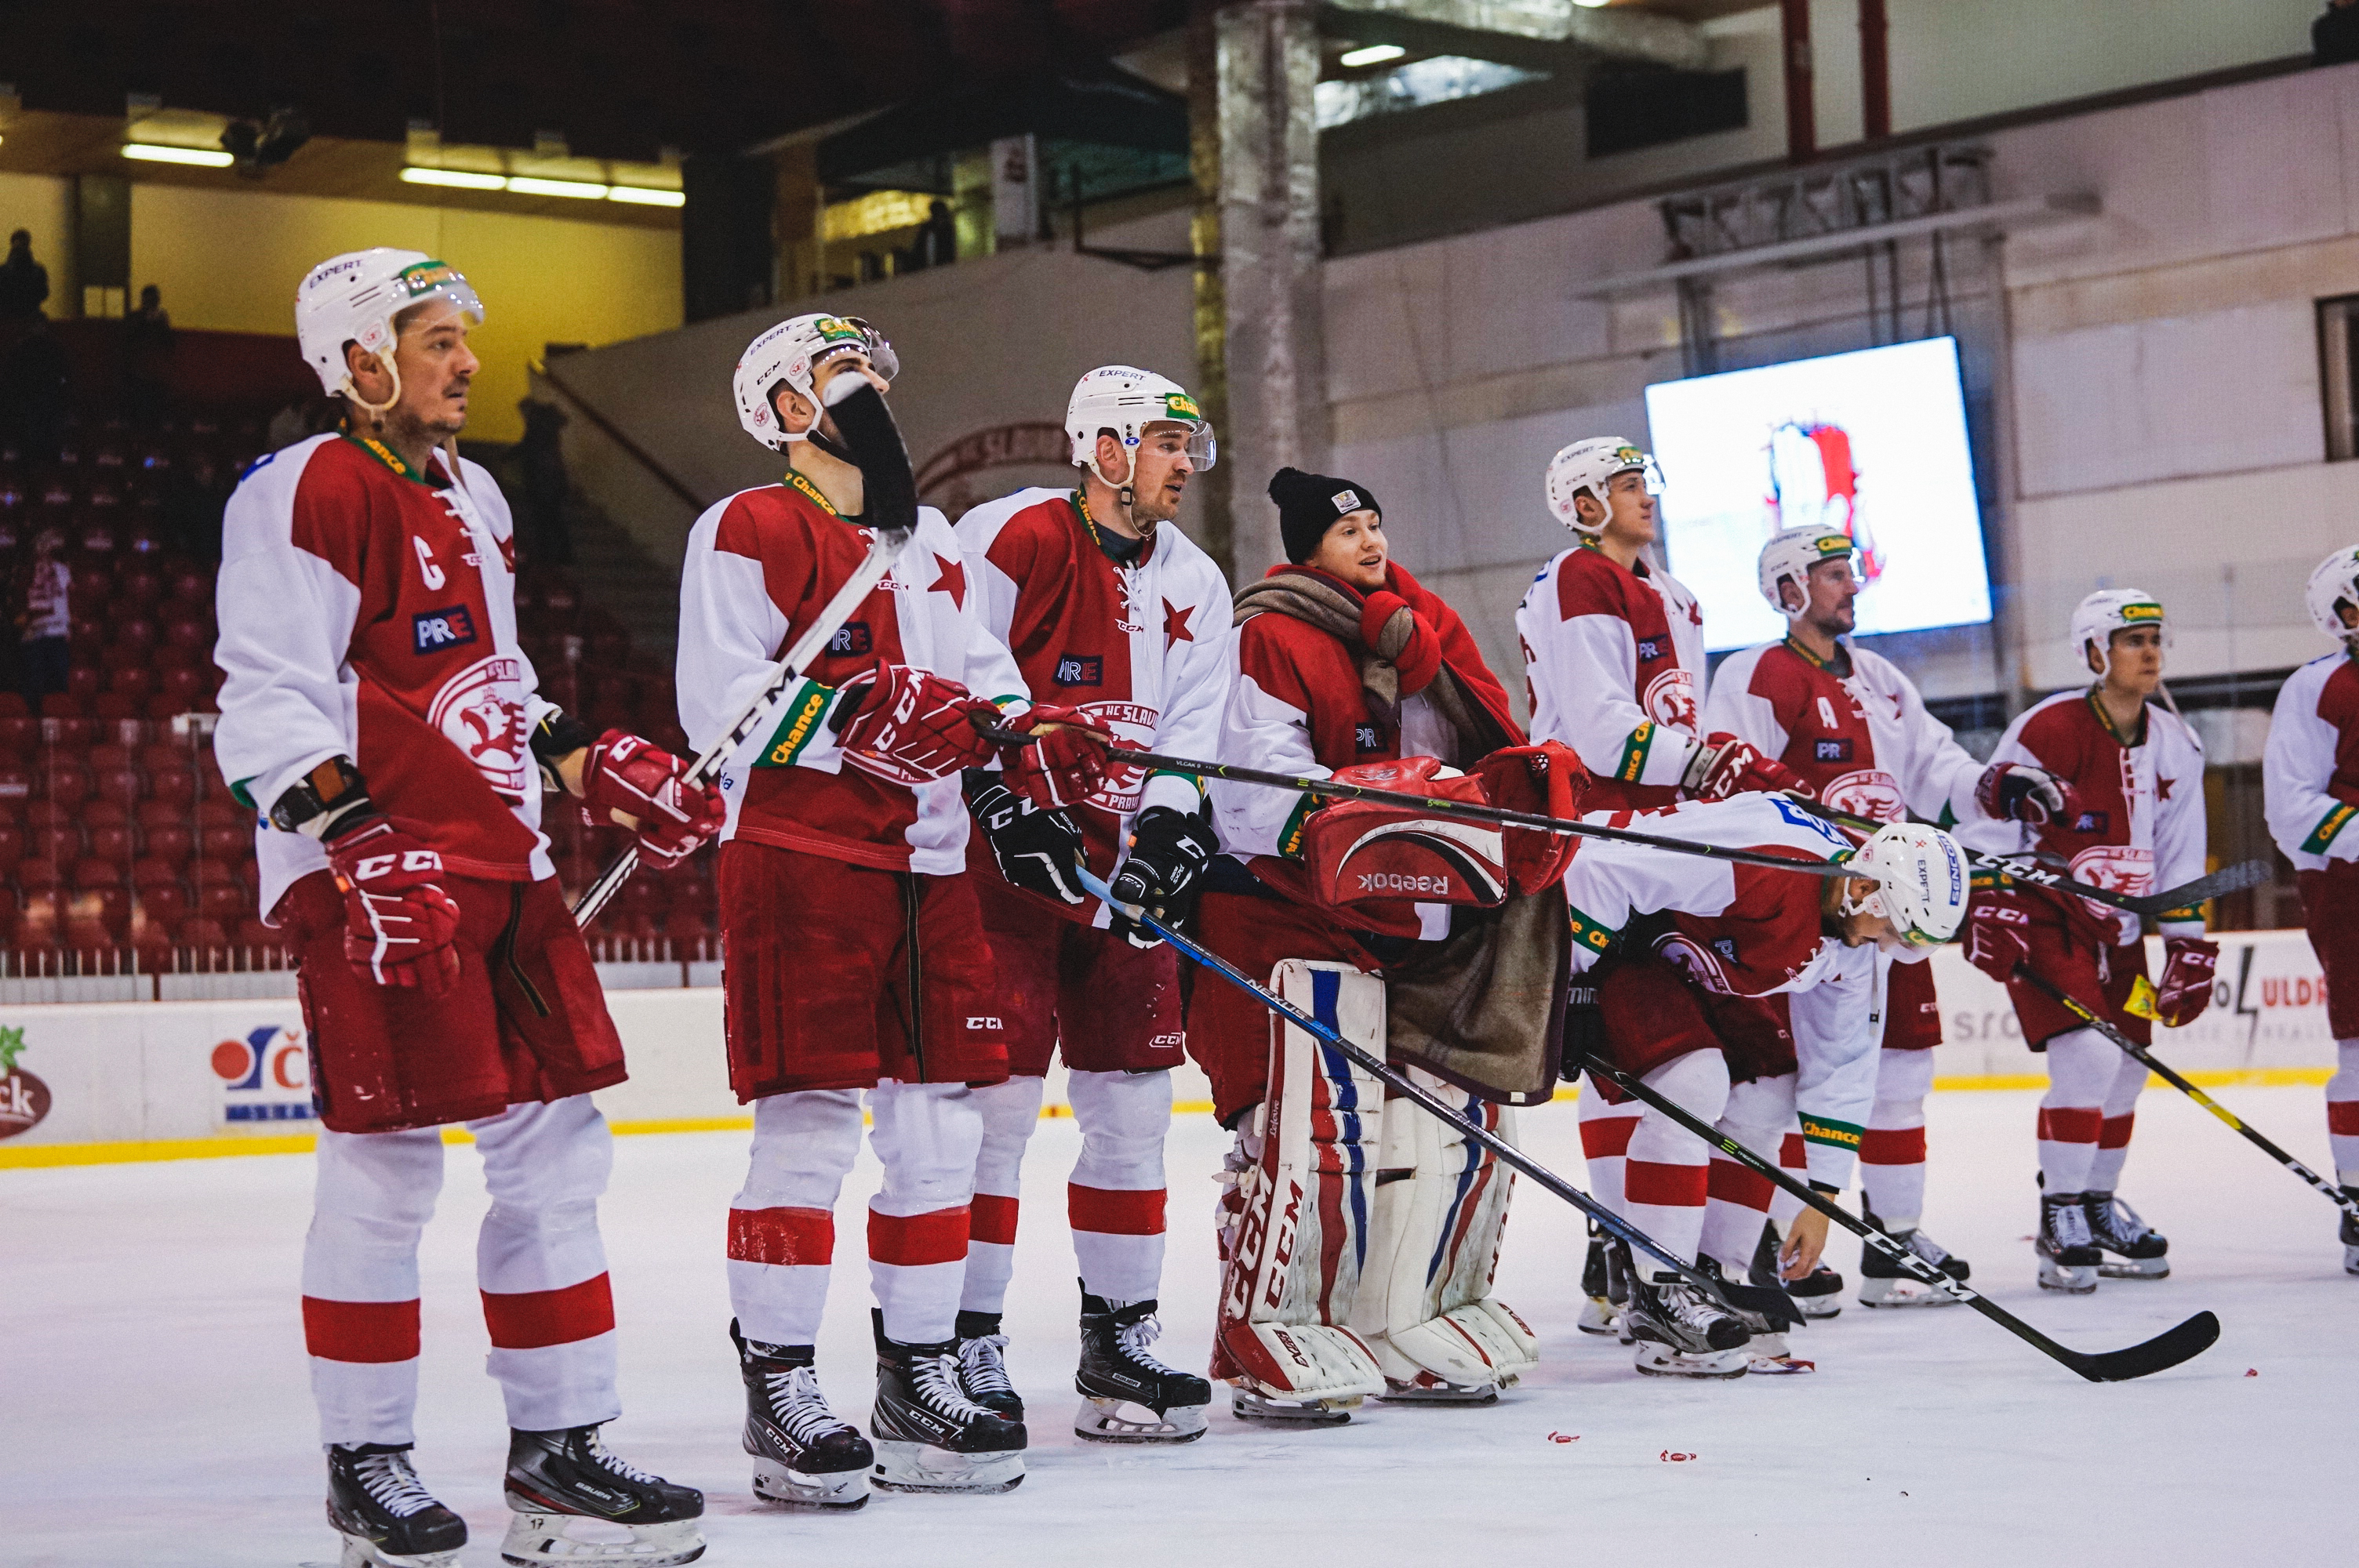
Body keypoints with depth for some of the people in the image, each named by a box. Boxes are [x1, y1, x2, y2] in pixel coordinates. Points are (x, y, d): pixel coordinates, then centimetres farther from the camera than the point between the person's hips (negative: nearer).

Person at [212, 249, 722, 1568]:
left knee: (558, 1143, 7)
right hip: (375, 874, -9)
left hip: (506, 866, 9)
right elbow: (264, 700, -15)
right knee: (387, 1162, -5)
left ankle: (560, 1445, 15)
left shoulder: (470, 496, 20)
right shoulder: (310, 494, -8)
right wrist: (353, 837, -24)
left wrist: (591, 763, 17)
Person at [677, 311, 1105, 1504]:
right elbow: (720, 702, -12)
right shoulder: (747, 531, -2)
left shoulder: (930, 542, 22)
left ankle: (919, 1380, 16)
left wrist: (1040, 746, 2)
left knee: (939, 1125, 7)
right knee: (808, 1124, -8)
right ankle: (778, 1390, 1)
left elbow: (982, 680, 22)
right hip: (796, 860, -7)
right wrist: (864, 716, -22)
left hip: (929, 867, 7)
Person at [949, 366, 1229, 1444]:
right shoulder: (1010, 540, -9)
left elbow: (1192, 725, 7)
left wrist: (1169, 826, -10)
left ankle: (1121, 1340, 15)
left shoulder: (1194, 585, 12)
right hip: (1000, 852, -7)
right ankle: (967, 1344, 1)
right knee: (995, 1097, -9)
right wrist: (1010, 809, -19)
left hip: (1122, 859, 7)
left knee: (1134, 1100, 6)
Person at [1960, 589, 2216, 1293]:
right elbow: (1991, 825, -15)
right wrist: (1990, 911, -21)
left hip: (2118, 925, 7)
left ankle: (2098, 1203, 30)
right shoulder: (2045, 730, -18)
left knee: (2126, 1068, 11)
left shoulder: (2175, 746, 2)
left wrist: (2189, 945, 6)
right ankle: (2060, 1219, -11)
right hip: (2041, 916, -7)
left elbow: (2179, 853, 9)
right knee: (2086, 1057, -20)